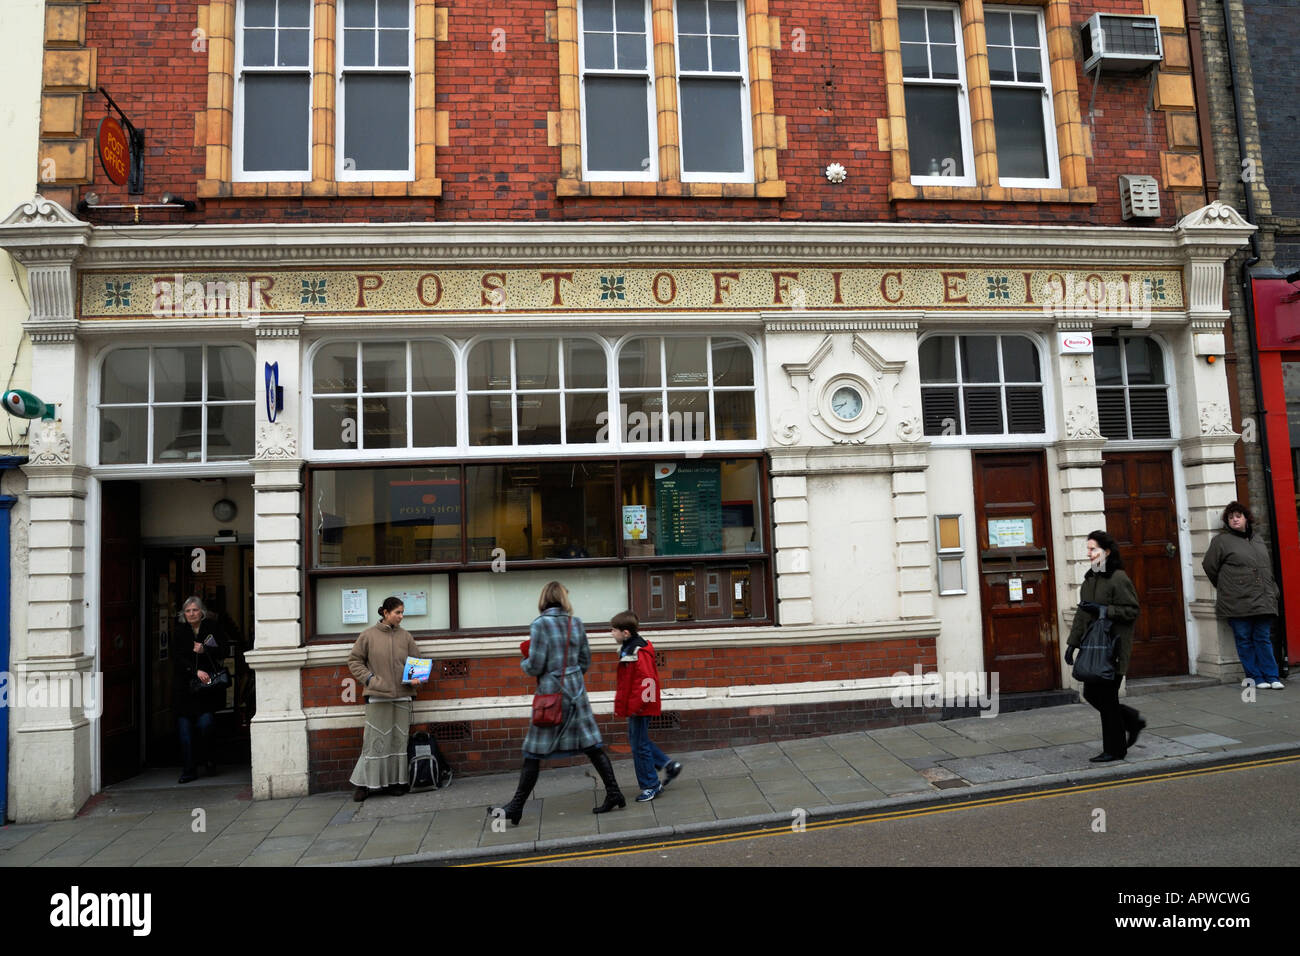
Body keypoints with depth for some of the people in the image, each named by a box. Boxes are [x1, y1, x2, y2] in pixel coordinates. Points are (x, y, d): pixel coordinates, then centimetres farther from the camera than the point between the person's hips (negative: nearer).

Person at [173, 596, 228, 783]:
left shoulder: (212, 629, 4)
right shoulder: (181, 634, 9)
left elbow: (222, 652, -1)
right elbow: (179, 659, -2)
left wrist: (205, 650, -19)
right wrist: (196, 671, -16)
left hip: (207, 685, -2)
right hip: (185, 687, 2)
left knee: (205, 723, -14)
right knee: (185, 729, 0)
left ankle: (209, 759, 13)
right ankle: (189, 770, 10)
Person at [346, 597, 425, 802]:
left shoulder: (406, 636, 8)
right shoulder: (368, 635, 0)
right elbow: (354, 660, 4)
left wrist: (416, 678, -5)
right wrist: (369, 679, -7)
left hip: (402, 696, 3)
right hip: (377, 696, -3)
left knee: (399, 739, 6)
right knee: (375, 740, -2)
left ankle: (395, 781, 16)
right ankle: (364, 783, 9)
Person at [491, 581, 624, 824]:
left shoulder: (540, 624, -11)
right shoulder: (576, 624, 6)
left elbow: (535, 666, -12)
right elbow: (585, 662, 11)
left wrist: (524, 662, 8)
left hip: (550, 693, -5)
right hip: (576, 690, 5)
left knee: (534, 753, 2)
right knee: (592, 745, 9)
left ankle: (515, 808, 10)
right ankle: (614, 794, 10)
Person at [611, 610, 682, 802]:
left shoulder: (639, 653, -23)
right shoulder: (628, 649, 8)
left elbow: (647, 681, -27)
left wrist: (636, 706, -25)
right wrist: (621, 705, 21)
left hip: (640, 708, -10)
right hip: (634, 707, 10)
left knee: (640, 746, 1)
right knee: (637, 739, 20)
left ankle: (651, 786, 14)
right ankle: (669, 764, 27)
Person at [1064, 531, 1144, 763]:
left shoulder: (1118, 578, -12)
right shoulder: (1090, 578, 14)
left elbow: (1132, 610, -14)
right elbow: (1082, 613, 17)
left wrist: (1102, 609, -20)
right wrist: (1073, 643, 14)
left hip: (1113, 648, -8)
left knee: (1107, 696, -3)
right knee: (1091, 693, 9)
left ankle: (1114, 750, 10)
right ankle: (1132, 721, 30)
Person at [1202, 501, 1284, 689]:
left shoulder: (1257, 540, 18)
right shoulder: (1221, 540, -1)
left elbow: (1268, 567, 24)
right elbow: (1209, 566, 2)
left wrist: (1273, 592, 16)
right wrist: (1225, 588, 10)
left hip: (1263, 601, 4)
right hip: (1238, 603, -4)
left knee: (1264, 639, 6)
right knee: (1244, 640, 0)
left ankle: (1271, 677, 10)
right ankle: (1255, 677, 8)